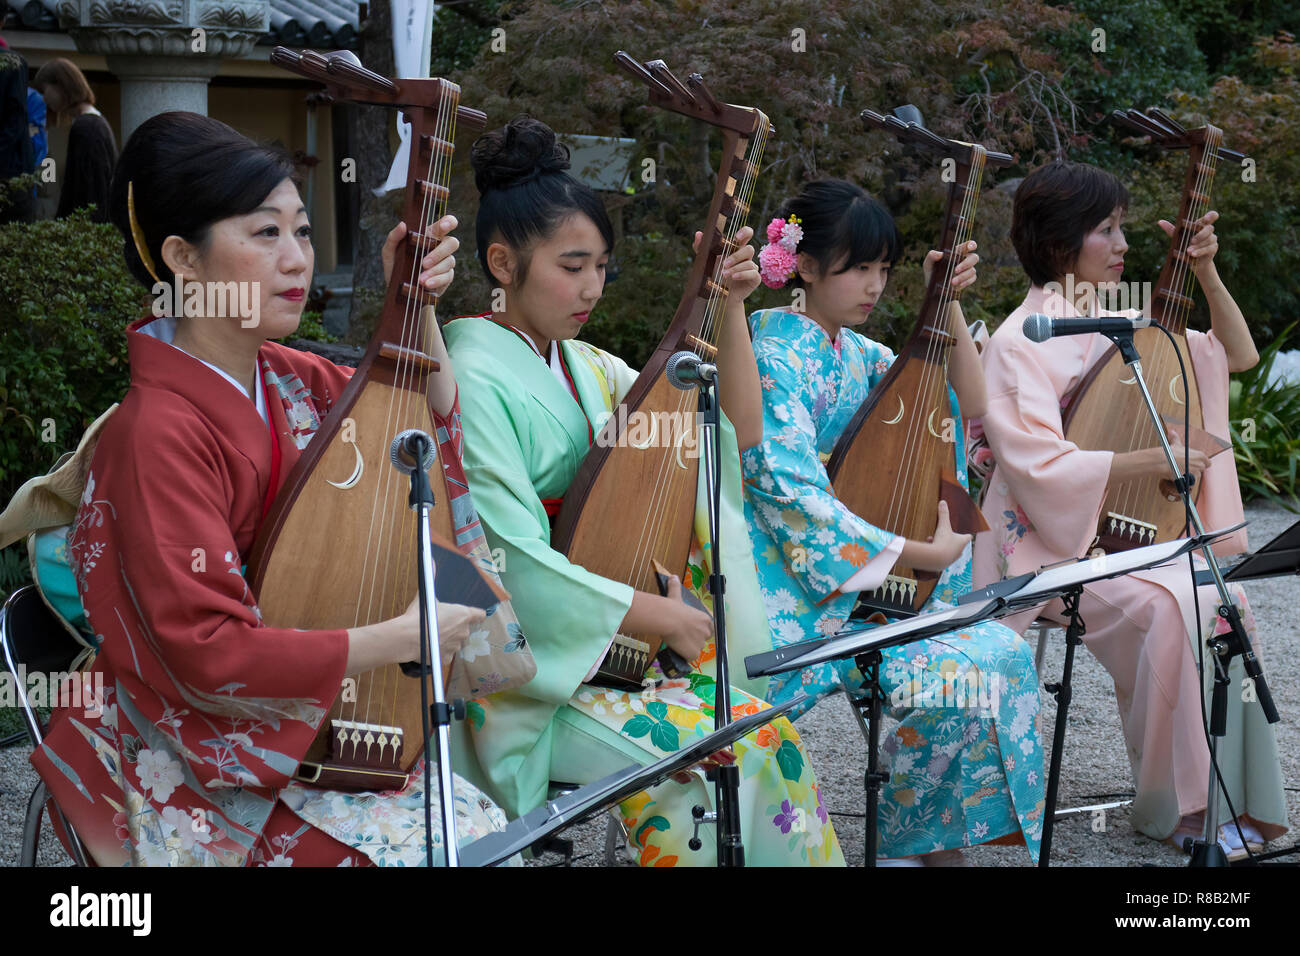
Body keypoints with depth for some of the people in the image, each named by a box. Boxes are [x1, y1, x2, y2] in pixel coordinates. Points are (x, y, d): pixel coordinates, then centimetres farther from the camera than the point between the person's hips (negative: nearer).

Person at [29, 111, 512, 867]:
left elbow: (431, 417, 16)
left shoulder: (284, 379, 0)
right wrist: (401, 639, -20)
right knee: (430, 848, -15)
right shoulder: (161, 430, -23)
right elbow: (211, 655, -25)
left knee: (491, 823, -2)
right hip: (209, 767, -7)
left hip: (313, 727, 8)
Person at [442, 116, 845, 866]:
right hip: (524, 667, -7)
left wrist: (730, 306, -1)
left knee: (772, 735, -14)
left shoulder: (589, 369, 11)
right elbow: (513, 564, -19)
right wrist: (659, 614, -14)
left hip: (621, 645, 7)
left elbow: (737, 432, 10)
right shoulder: (475, 381, -14)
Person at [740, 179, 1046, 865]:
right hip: (804, 595, -8)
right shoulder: (772, 357, -12)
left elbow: (968, 407, 12)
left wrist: (947, 303, 0)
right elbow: (794, 500, -20)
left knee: (1003, 650, -10)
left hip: (872, 584, 8)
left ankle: (935, 842, 2)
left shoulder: (858, 356, 12)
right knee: (967, 671, -22)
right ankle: (914, 843, -2)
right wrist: (921, 554, -18)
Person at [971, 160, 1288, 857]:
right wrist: (1154, 460, -24)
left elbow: (1237, 355, 16)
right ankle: (1172, 806, -15)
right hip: (1053, 541, -6)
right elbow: (1038, 465, -21)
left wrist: (1206, 272, 2)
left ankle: (1232, 796, -11)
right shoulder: (1019, 343, -10)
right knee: (1172, 604, -29)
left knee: (1226, 596, -20)